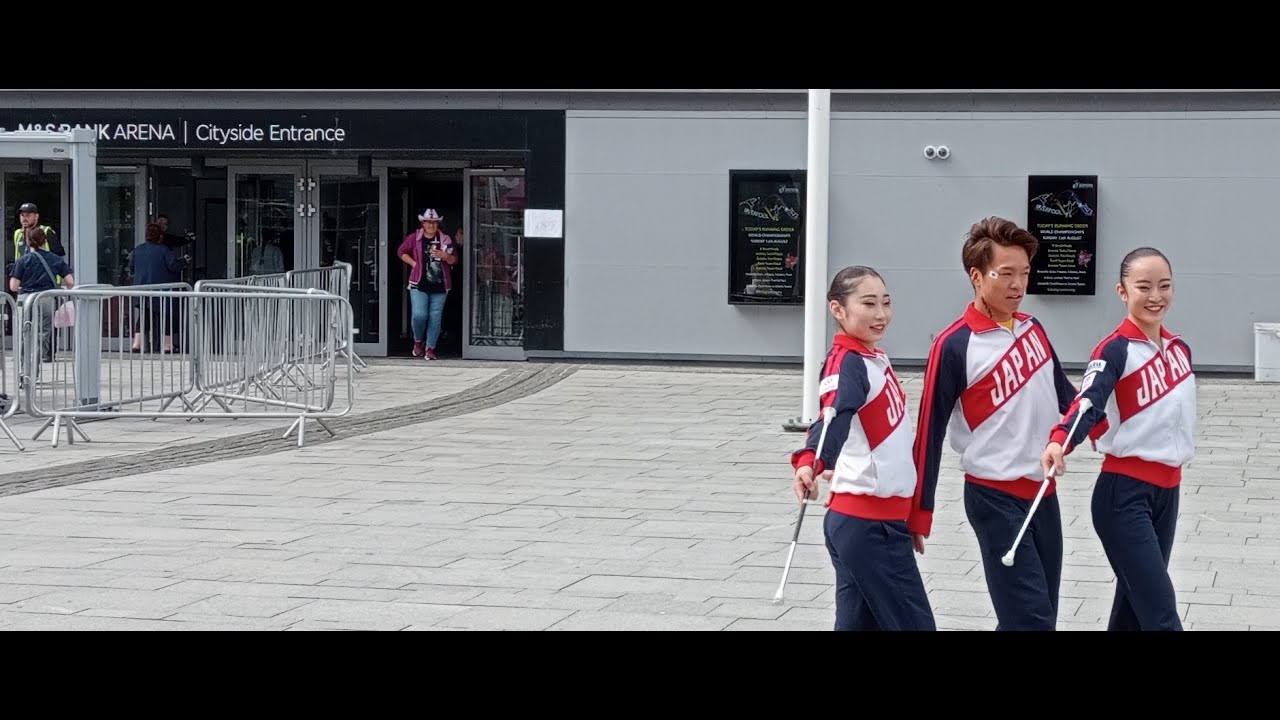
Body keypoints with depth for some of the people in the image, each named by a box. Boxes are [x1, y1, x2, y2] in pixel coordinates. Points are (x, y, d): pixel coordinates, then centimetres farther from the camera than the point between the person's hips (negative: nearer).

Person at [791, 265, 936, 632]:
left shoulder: (876, 360, 13)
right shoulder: (847, 363, -15)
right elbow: (833, 418, -35)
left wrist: (911, 515, 29)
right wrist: (809, 462, -54)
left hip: (878, 518, 9)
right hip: (868, 523, -9)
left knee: (859, 622, 9)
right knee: (914, 625, -3)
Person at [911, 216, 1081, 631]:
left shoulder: (1033, 330, 8)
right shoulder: (954, 347, -12)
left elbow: (1064, 393, 21)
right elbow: (930, 432, -9)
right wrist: (921, 513, -7)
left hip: (1044, 492, 7)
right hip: (996, 497, -7)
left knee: (1039, 617, 10)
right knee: (1031, 620, -12)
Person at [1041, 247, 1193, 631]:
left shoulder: (1179, 348, 8)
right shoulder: (1115, 349, -13)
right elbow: (1088, 402, -29)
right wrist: (1059, 440, -48)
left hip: (1168, 490, 7)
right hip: (1124, 492, -7)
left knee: (1138, 602, 13)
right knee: (1161, 614, -12)